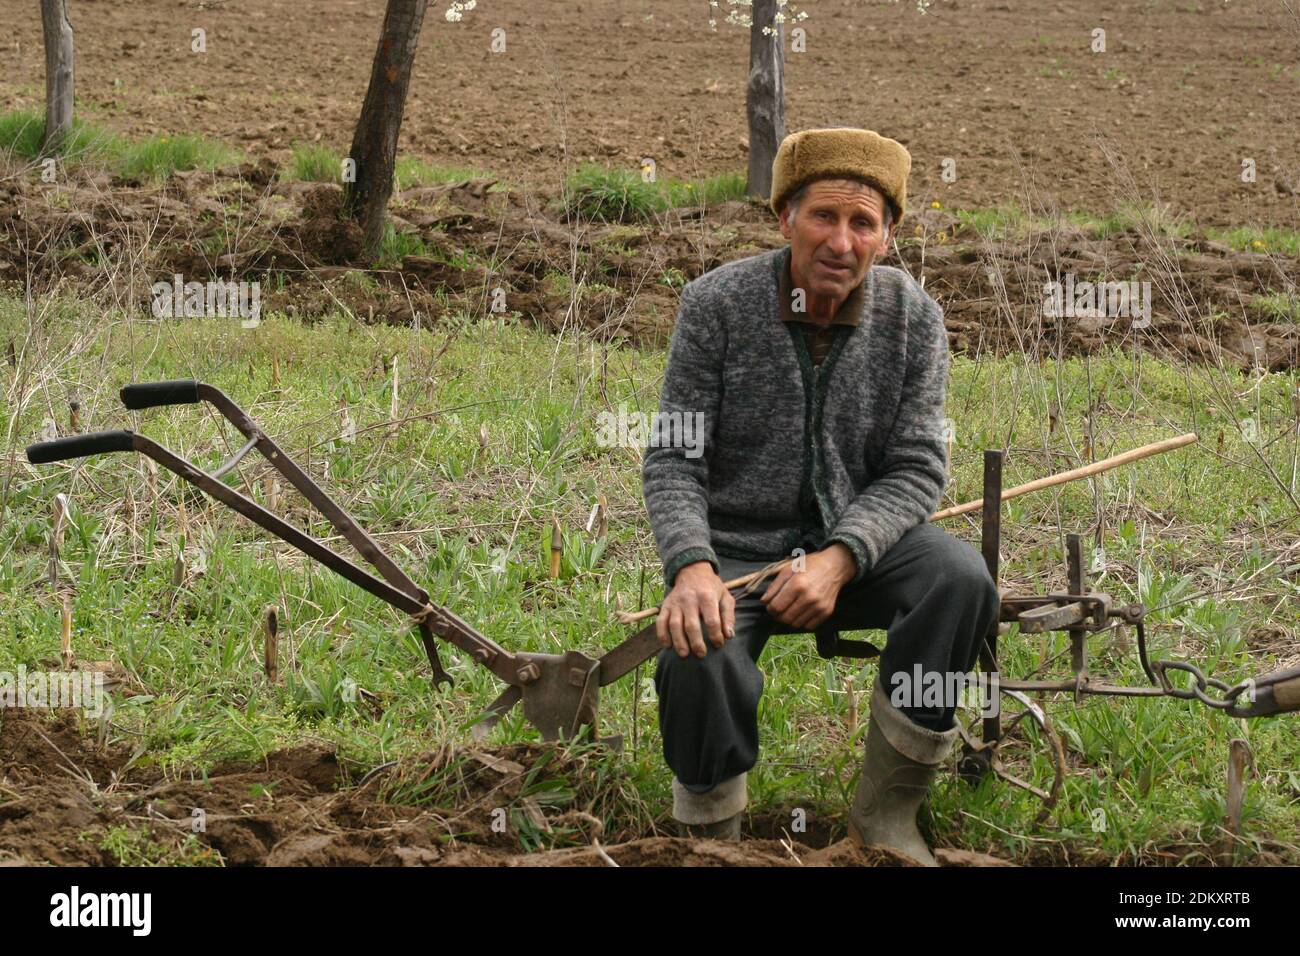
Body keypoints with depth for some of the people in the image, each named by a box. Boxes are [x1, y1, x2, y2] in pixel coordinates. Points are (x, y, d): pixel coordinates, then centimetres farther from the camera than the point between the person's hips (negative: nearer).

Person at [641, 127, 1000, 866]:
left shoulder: (913, 316, -4)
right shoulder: (717, 304, -8)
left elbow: (917, 470, -6)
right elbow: (672, 459, -9)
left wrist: (841, 557, -24)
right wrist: (691, 567, -28)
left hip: (860, 537, 2)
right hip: (737, 546, -2)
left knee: (960, 577, -28)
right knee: (698, 655, -34)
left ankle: (887, 814, -13)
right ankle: (713, 837, -4)